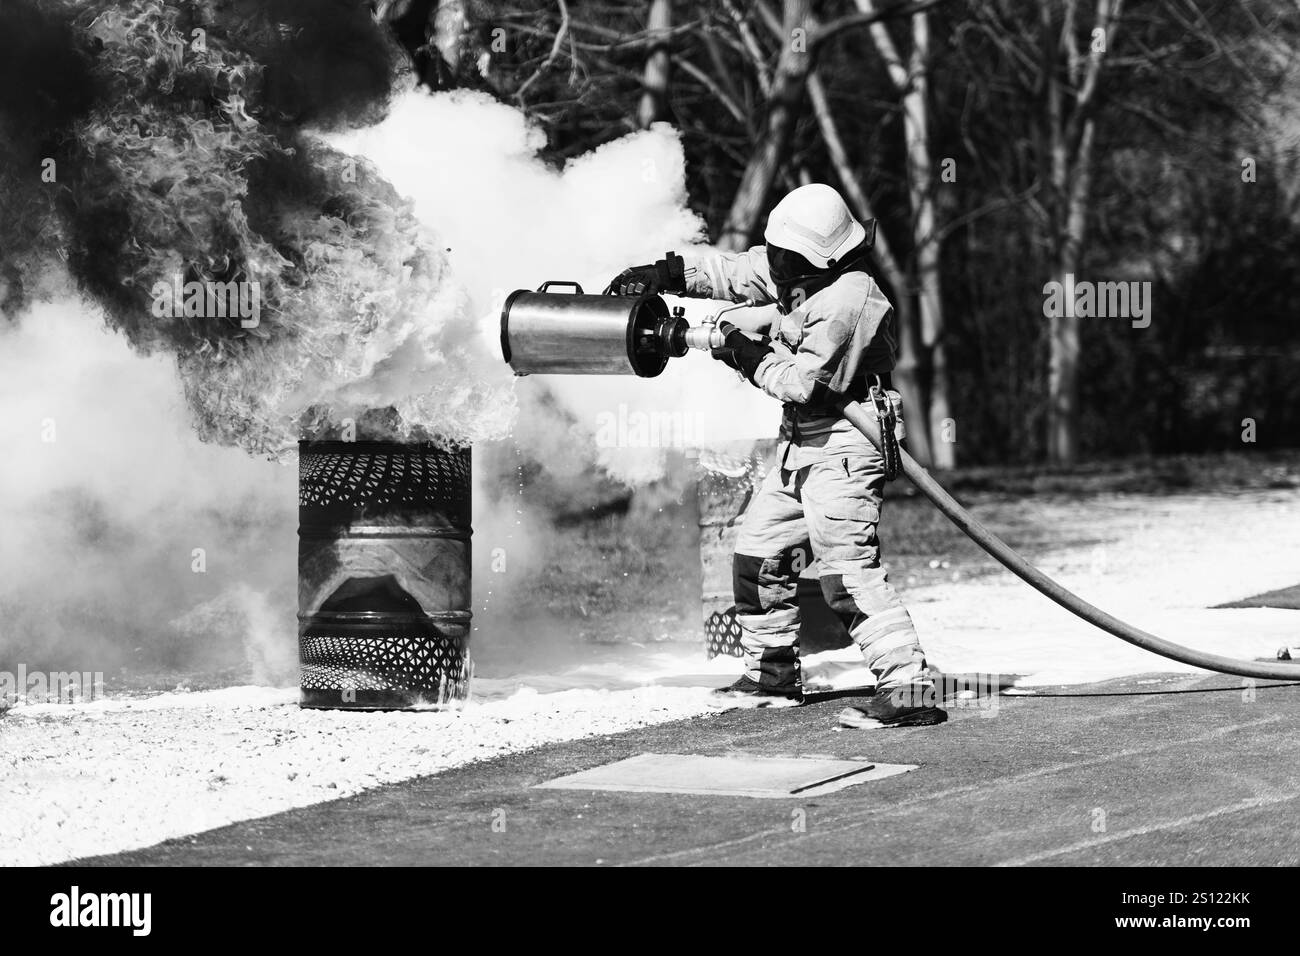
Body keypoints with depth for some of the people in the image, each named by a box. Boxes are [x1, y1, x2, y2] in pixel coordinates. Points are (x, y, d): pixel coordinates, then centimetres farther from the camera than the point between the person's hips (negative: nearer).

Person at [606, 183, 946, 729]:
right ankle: (773, 677, 28)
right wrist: (666, 274, 8)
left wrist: (749, 356, -13)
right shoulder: (799, 272, 4)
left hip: (842, 447, -10)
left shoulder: (848, 302, -23)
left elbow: (804, 382, -23)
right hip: (801, 444, 10)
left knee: (847, 568, -17)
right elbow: (736, 273, 14)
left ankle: (909, 689, -21)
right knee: (758, 557, 15)